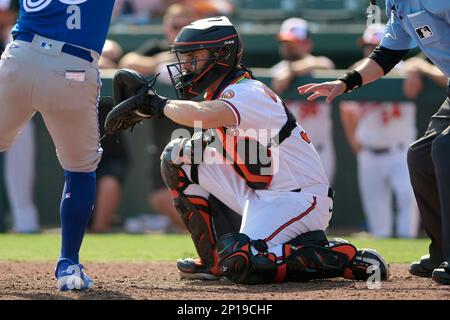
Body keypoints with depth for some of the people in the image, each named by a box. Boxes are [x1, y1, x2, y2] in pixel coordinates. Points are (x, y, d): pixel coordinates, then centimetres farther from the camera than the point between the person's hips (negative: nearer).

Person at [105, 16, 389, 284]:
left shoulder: (248, 92, -22)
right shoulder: (220, 93, 9)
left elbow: (203, 115, -41)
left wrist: (159, 104, -25)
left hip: (300, 197, -9)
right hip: (258, 195, 9)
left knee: (245, 266, -28)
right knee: (177, 156, 2)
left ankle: (345, 258, -11)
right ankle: (216, 258, 8)